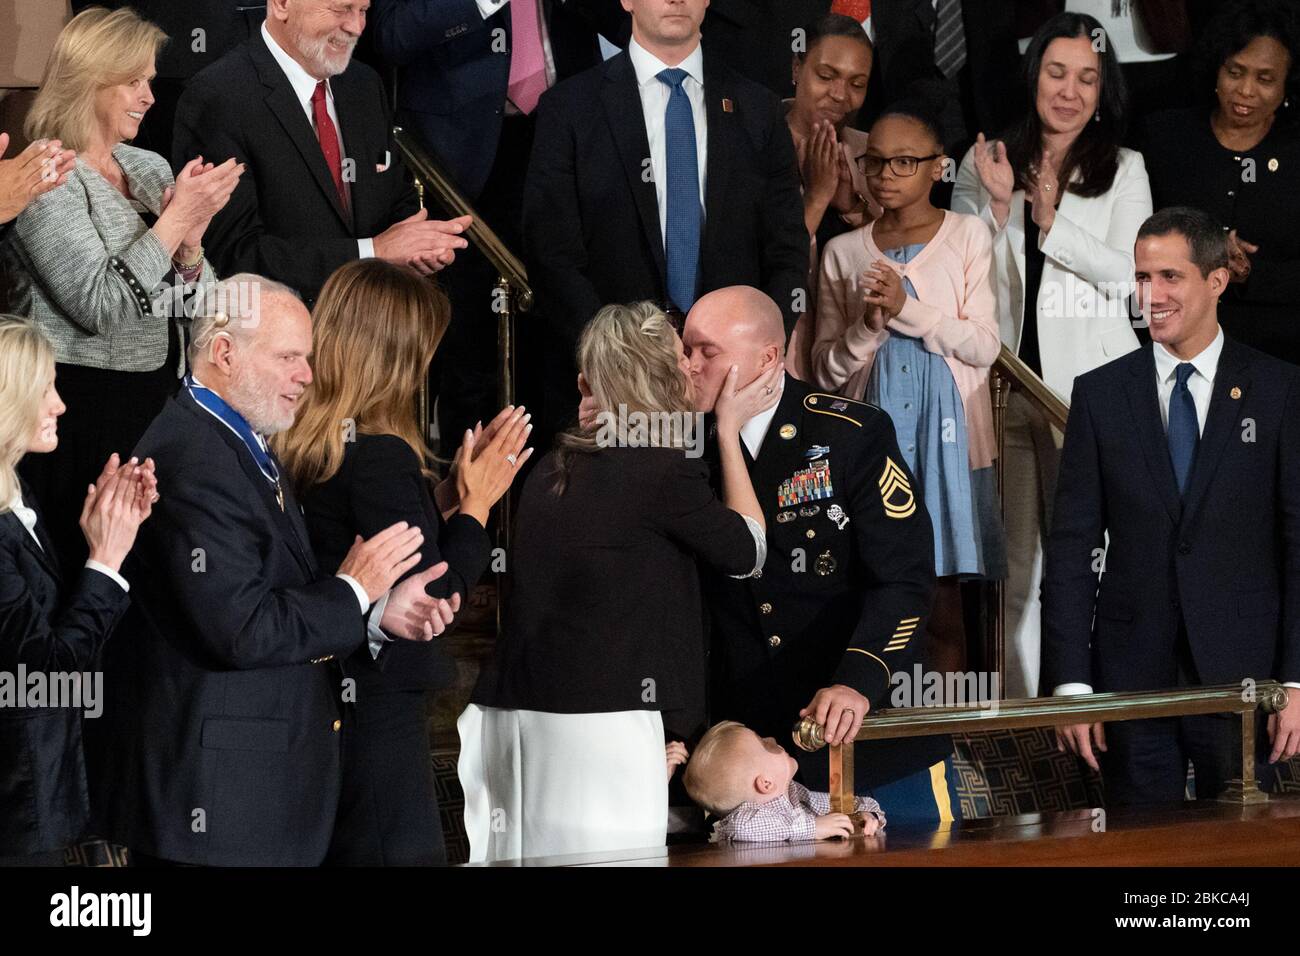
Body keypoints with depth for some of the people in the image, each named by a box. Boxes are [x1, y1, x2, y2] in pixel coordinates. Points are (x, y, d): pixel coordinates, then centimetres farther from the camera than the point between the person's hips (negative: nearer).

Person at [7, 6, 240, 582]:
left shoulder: (149, 169, 11)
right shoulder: (48, 182, -11)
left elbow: (193, 306, 13)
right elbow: (99, 307, -20)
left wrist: (191, 233, -7)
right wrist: (177, 218, -17)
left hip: (163, 402, 7)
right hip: (85, 411, -7)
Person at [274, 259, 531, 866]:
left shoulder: (292, 446, 6)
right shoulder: (381, 458, -19)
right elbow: (432, 599, -16)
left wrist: (448, 494, 11)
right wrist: (473, 504, -5)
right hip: (378, 713, -9)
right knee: (404, 855, -2)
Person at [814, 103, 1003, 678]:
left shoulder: (968, 236, 5)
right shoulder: (844, 252, 10)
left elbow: (985, 347, -3)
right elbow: (826, 372, 8)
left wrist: (907, 308, -14)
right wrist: (867, 326, -11)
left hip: (948, 438, -1)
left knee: (945, 609, -1)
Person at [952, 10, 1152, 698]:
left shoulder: (1123, 170, 4)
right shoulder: (984, 163, 7)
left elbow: (1131, 276, -5)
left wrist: (1050, 222, -12)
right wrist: (998, 203, -10)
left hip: (1087, 386, -2)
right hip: (1000, 383, 2)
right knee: (1010, 567, 5)